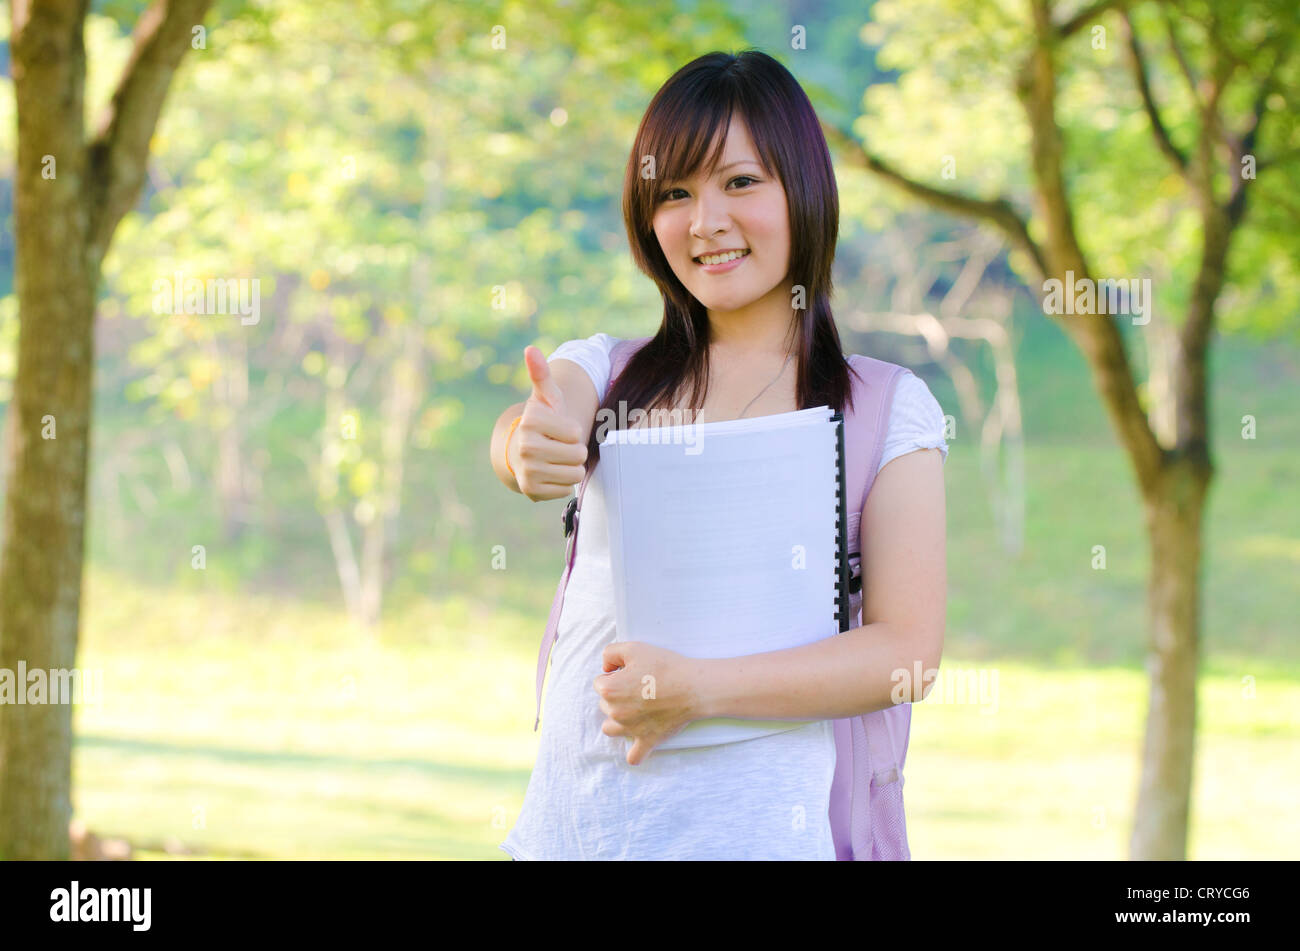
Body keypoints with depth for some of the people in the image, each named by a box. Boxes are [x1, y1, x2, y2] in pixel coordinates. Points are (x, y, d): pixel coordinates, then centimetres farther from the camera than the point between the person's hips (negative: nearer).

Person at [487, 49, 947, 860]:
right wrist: (530, 445, -39)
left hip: (754, 827, -2)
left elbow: (908, 649, -8)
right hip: (569, 817, 3)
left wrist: (698, 688, -19)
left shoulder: (888, 407, -1)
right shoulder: (606, 370, 7)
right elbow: (526, 427, -16)